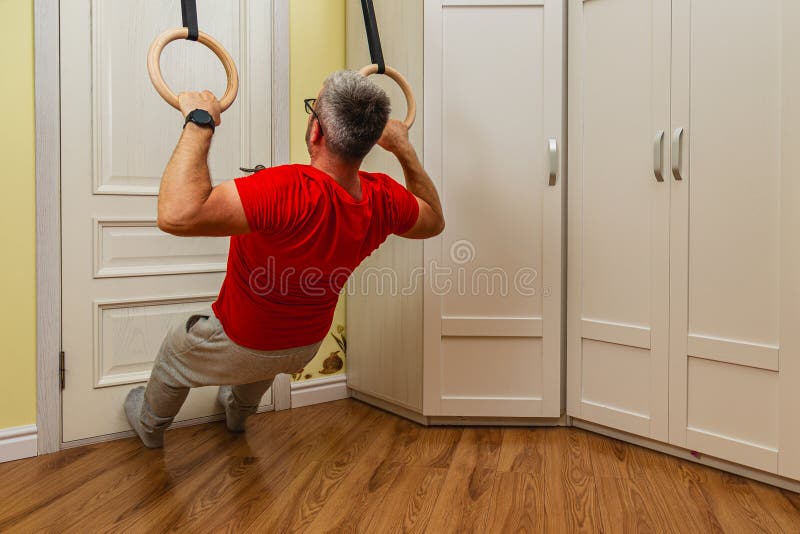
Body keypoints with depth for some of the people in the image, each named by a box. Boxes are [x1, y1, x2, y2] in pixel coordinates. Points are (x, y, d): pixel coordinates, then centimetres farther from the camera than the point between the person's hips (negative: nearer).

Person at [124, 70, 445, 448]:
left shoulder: (289, 192, -45)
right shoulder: (383, 200, -24)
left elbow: (176, 214, -53)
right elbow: (434, 220, -1)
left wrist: (199, 123, -42)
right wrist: (403, 147, -1)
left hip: (239, 346, -5)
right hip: (306, 347, 6)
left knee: (173, 354, 30)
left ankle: (149, 423, 59)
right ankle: (238, 413, 73)